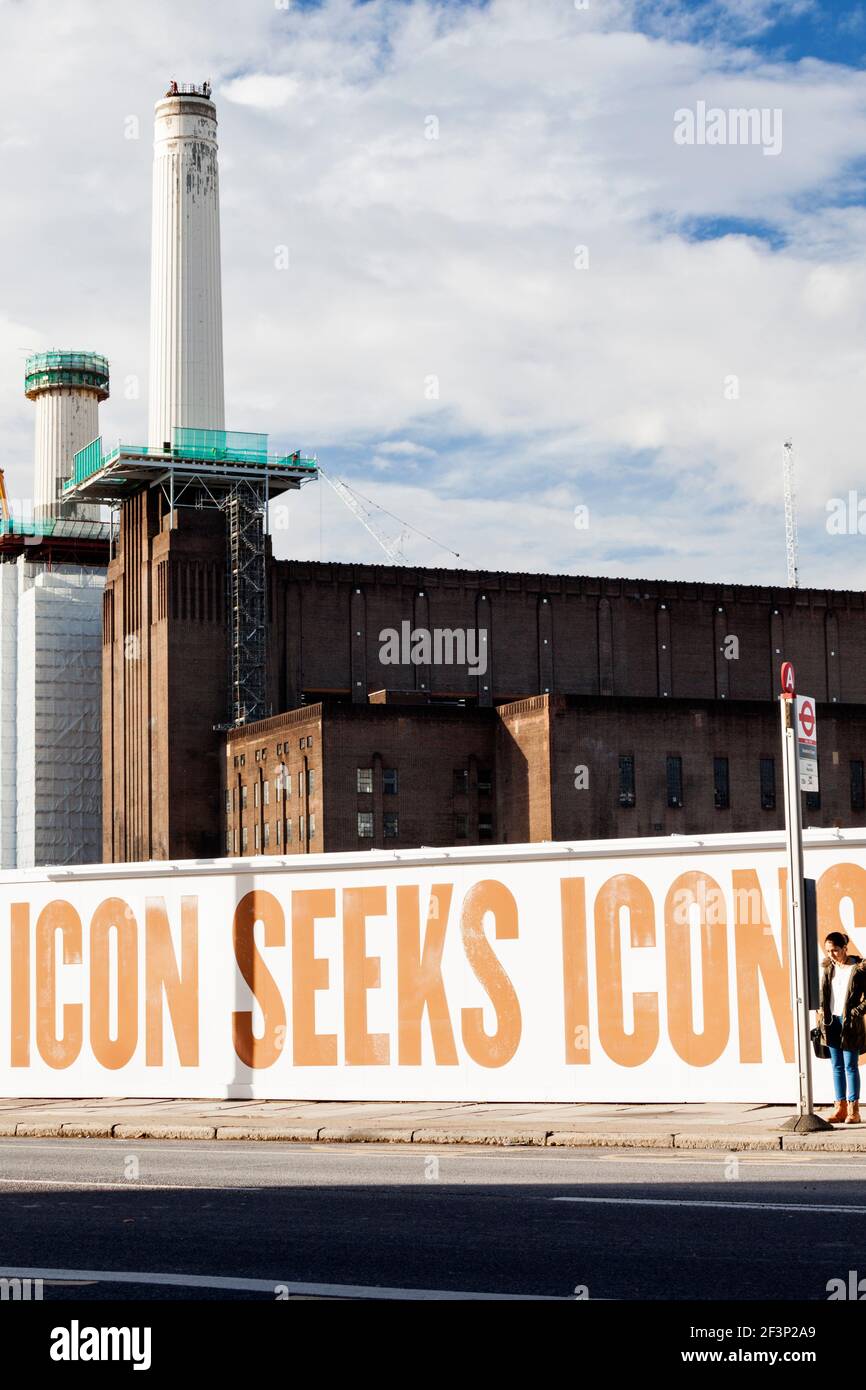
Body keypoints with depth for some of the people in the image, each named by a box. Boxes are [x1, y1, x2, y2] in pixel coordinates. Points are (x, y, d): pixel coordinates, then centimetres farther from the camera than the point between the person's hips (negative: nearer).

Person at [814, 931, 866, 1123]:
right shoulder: (828, 967, 7)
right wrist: (821, 1012, 5)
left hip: (850, 1023, -5)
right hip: (831, 1021, 5)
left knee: (850, 1066, -2)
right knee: (837, 1066, 8)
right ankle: (840, 1109, 12)